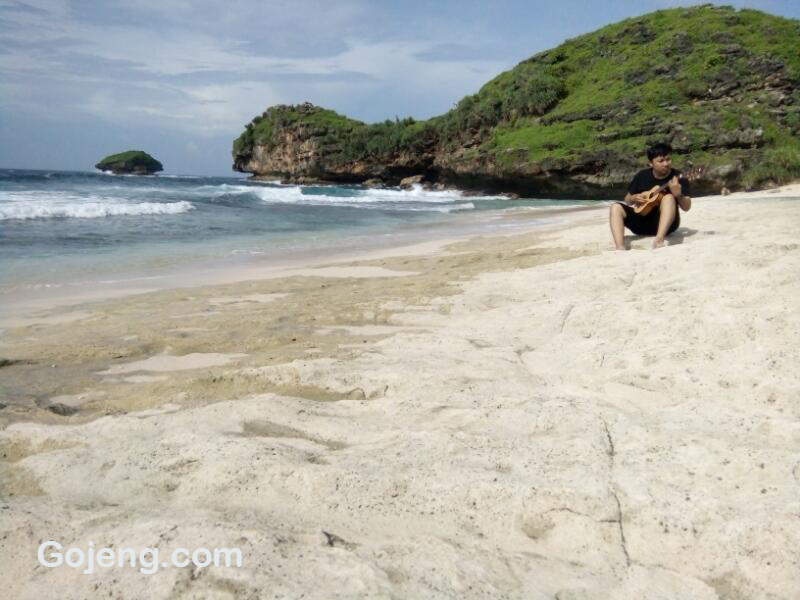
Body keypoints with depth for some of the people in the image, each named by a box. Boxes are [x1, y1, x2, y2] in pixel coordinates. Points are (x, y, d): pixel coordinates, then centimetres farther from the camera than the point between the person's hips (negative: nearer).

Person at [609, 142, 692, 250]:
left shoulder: (677, 178, -4)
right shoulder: (642, 176, 5)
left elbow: (686, 207, -9)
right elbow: (627, 200, 15)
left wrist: (678, 195, -29)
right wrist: (634, 198, -9)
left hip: (663, 222, -3)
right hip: (641, 222, 3)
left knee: (669, 197, -30)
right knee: (616, 207, -18)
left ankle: (659, 241, -48)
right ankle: (620, 248, -38)